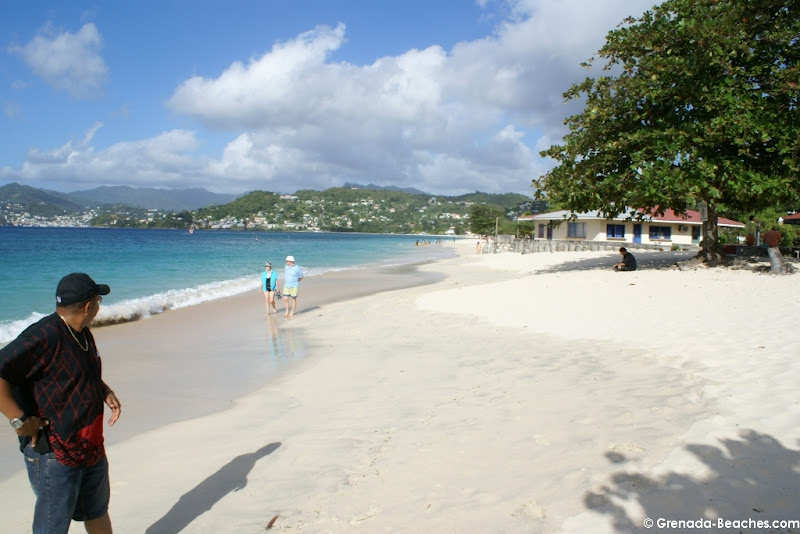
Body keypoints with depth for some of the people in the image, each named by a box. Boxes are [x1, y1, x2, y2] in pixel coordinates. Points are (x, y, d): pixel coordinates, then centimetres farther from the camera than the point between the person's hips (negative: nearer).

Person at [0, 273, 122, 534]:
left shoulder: (83, 334, 6)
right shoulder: (43, 336, -24)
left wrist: (106, 392, 5)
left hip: (92, 448, 9)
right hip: (54, 454, -9)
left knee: (97, 512, 25)